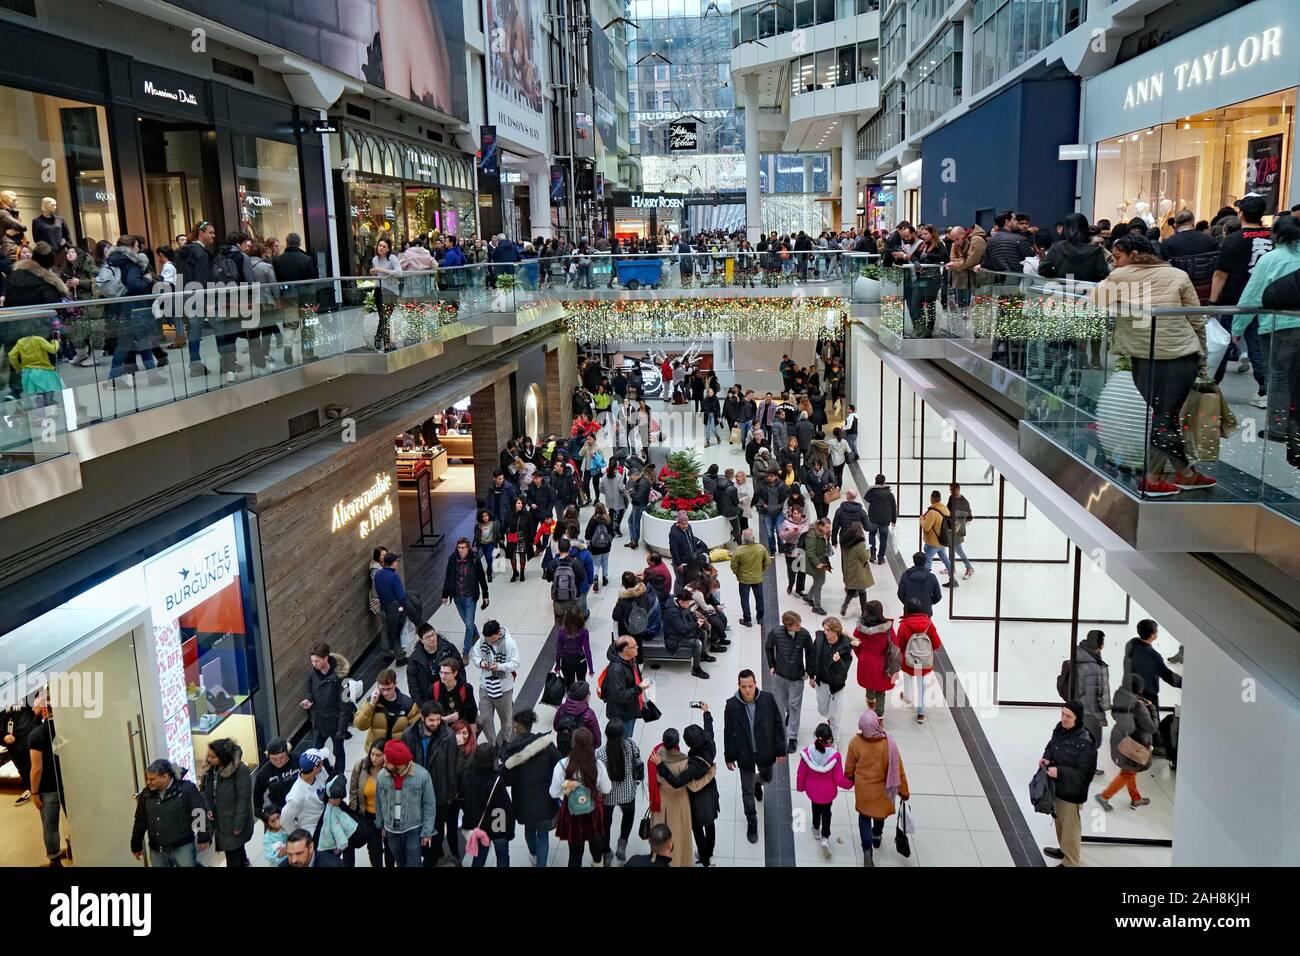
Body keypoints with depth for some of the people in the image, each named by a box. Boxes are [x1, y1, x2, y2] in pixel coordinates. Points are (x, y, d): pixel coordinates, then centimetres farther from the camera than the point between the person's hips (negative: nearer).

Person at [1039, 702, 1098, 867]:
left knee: (1070, 826, 10)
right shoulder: (1060, 729, -5)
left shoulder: (1084, 743, -28)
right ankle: (1064, 850, 49)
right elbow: (1051, 747, 13)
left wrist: (1059, 772, -29)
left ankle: (1070, 862, 28)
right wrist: (1045, 757, -7)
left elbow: (1084, 773, -24)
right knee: (1059, 821, 26)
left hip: (1071, 792, -7)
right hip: (1056, 787, 7)